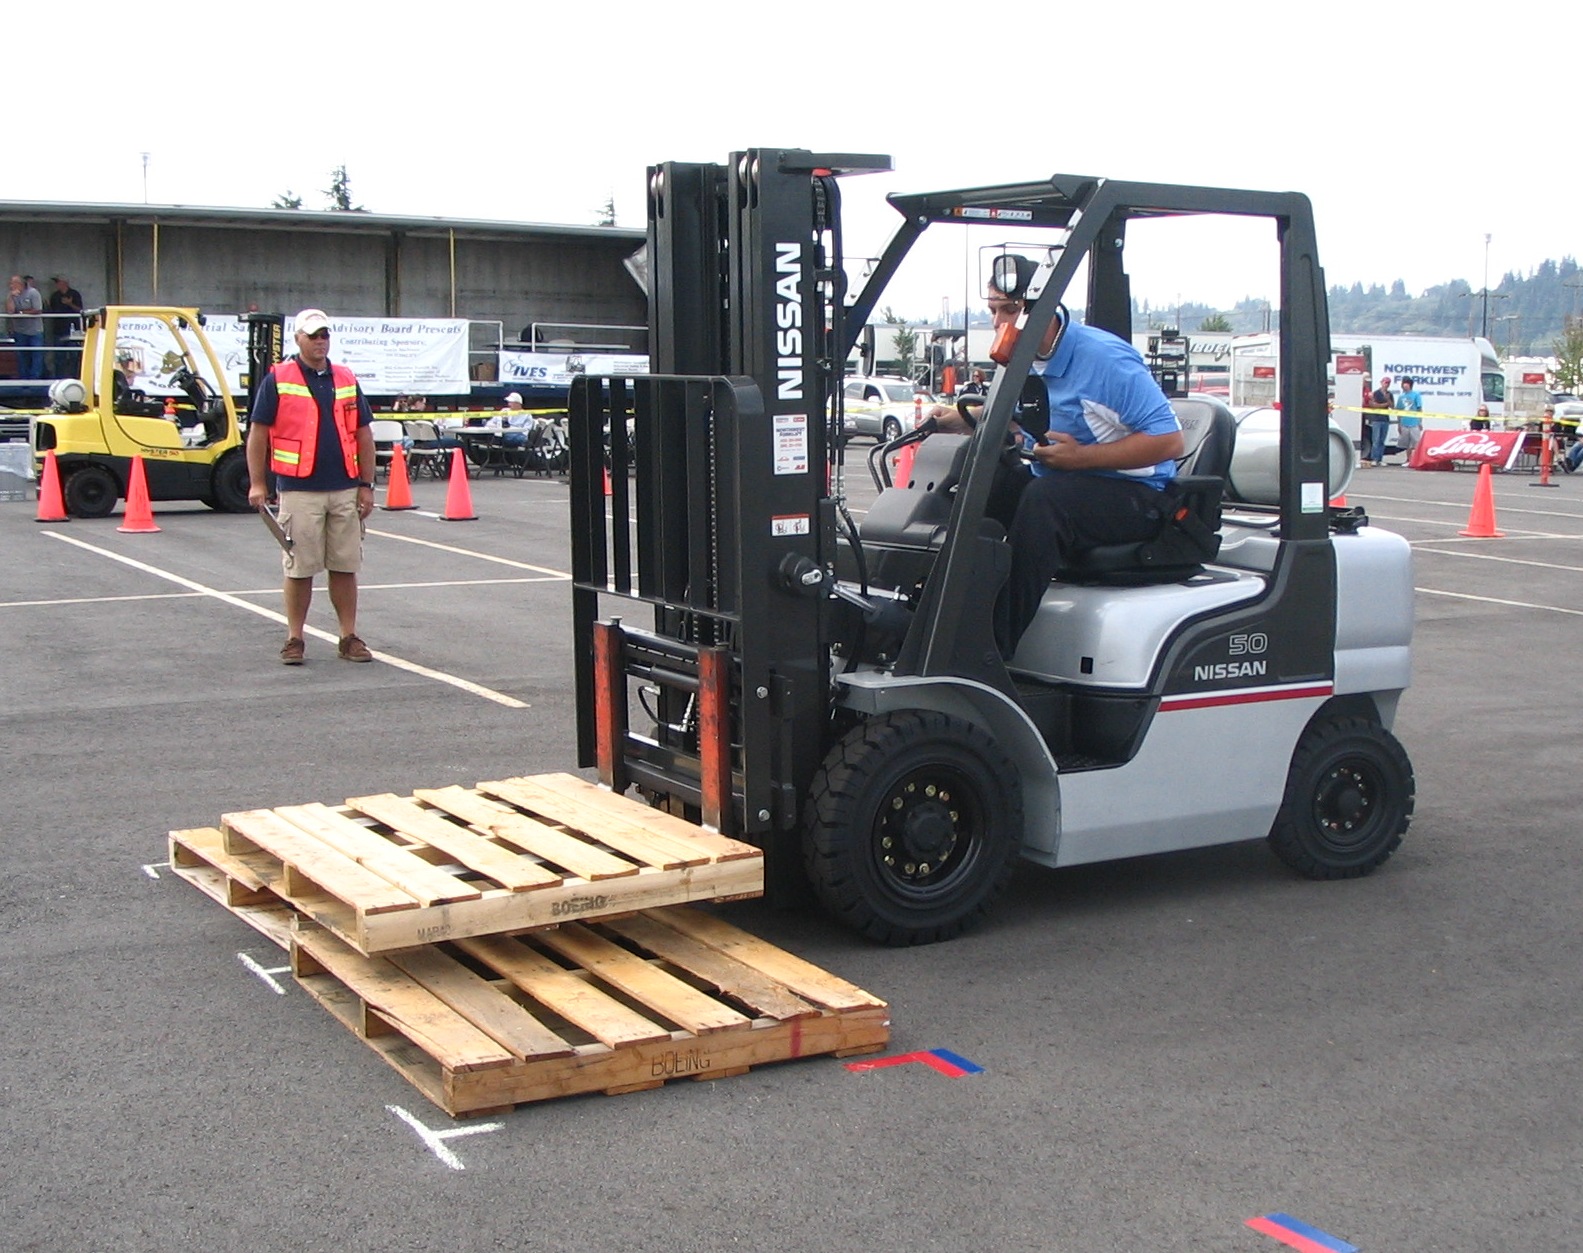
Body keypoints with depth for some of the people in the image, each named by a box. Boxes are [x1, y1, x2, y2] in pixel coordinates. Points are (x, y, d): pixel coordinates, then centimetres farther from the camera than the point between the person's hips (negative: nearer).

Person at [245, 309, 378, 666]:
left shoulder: (347, 380, 10)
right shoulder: (277, 380, -1)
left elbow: (363, 435, 12)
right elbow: (257, 433, 0)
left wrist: (366, 484, 7)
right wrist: (257, 483, -6)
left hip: (345, 491, 3)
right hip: (299, 491, -3)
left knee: (345, 567, 7)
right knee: (300, 568, 2)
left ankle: (349, 637, 14)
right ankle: (294, 639, 11)